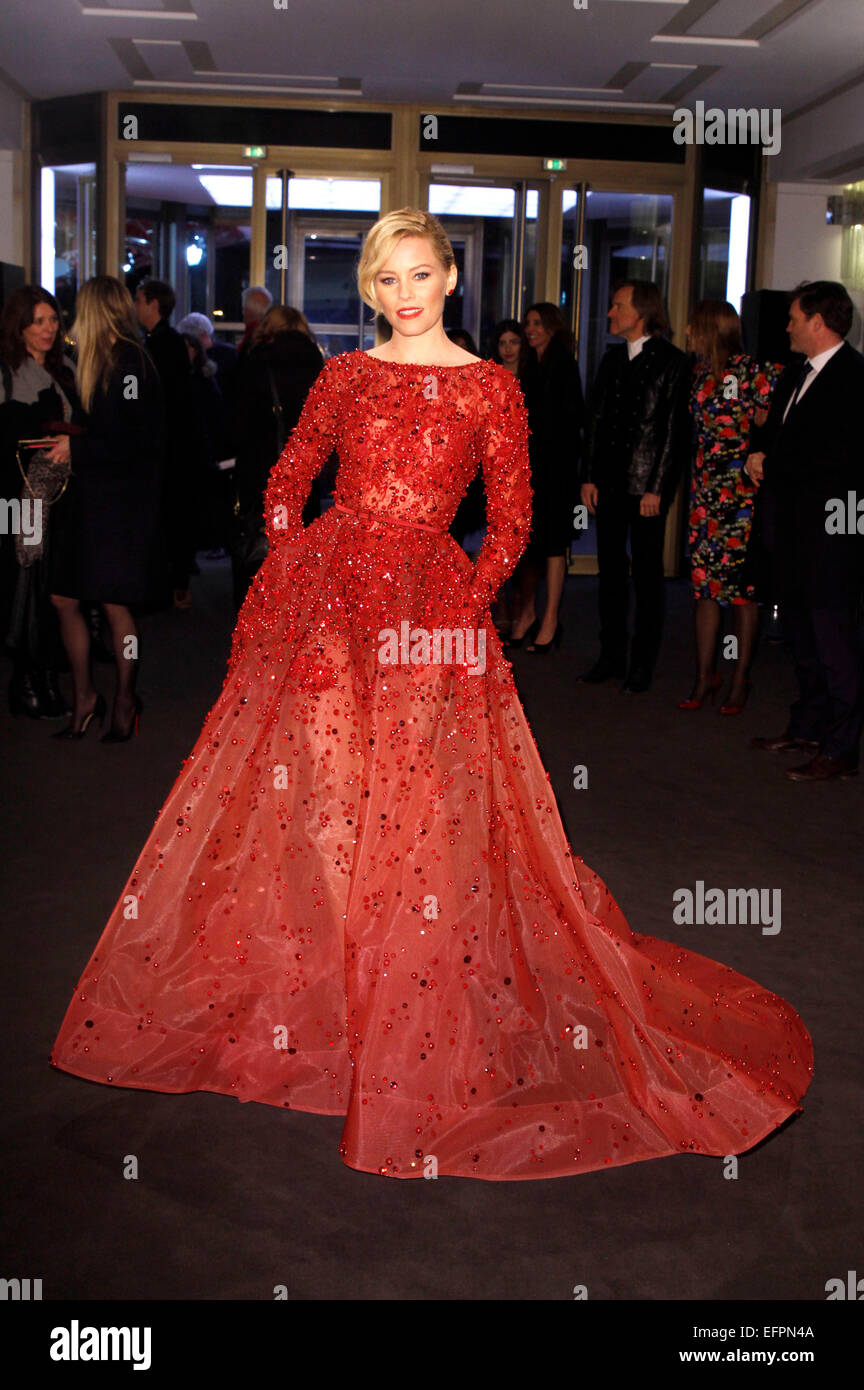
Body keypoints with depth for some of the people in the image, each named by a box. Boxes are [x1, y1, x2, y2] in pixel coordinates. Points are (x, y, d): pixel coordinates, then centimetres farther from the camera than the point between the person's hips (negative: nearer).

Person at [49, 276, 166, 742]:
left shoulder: (128, 363, -13)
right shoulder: (101, 362, 15)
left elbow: (132, 441, -19)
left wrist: (76, 448, -10)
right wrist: (70, 445, 5)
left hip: (124, 501, -9)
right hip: (93, 498, 9)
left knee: (115, 604, 0)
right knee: (64, 598, 7)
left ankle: (125, 702, 15)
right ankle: (84, 697, 19)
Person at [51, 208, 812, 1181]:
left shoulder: (490, 388, 4)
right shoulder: (345, 376, 11)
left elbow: (512, 522, 2)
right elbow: (286, 481, 14)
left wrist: (464, 608, -8)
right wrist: (293, 570, 0)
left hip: (430, 611, -2)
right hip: (322, 605, 2)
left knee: (419, 817, 0)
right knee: (306, 806, 5)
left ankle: (420, 1040, 18)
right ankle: (293, 1005, 25)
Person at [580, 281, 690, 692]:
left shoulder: (671, 361, -6)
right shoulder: (612, 358, 12)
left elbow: (675, 430, -9)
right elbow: (595, 419, 12)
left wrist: (657, 488, -13)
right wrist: (590, 477, 5)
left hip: (648, 485, -6)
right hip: (610, 483, 6)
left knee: (647, 576, 3)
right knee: (611, 571, 11)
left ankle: (642, 665, 11)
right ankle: (611, 657, 21)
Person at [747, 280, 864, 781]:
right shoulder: (795, 376, 16)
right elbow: (774, 430, 26)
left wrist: (773, 464, -14)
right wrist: (760, 453, 3)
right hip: (794, 528, 10)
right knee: (804, 638, 18)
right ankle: (807, 728, 31)